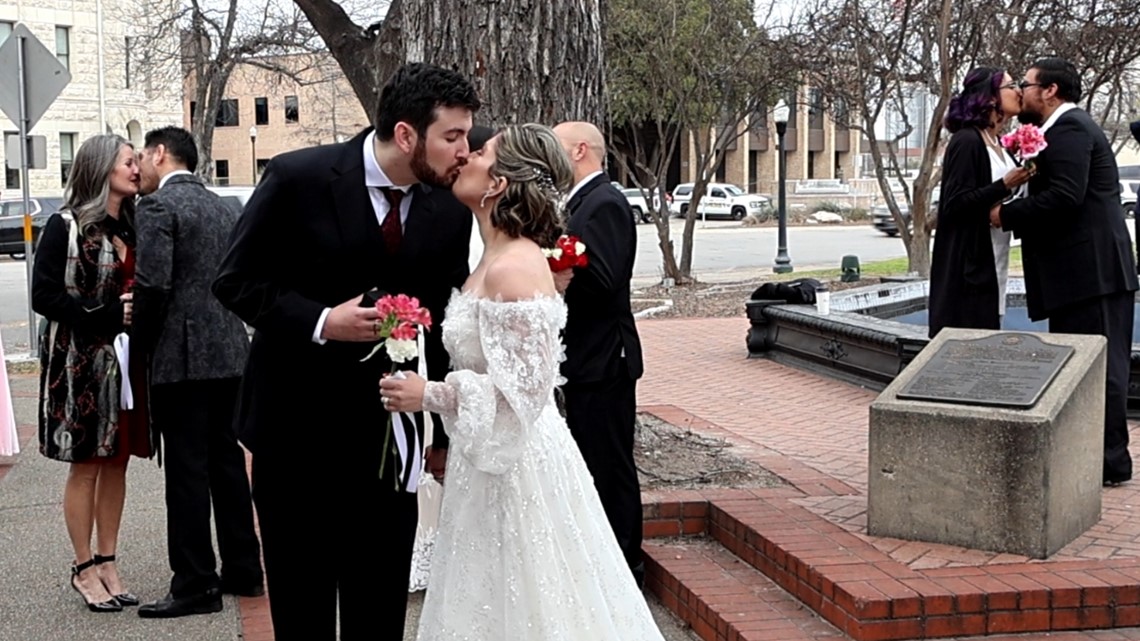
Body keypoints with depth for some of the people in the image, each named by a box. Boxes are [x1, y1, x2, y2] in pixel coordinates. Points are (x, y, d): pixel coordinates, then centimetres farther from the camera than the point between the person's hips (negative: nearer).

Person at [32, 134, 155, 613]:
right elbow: (45, 297, -13)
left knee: (117, 462, 9)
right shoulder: (65, 227, -8)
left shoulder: (132, 228, 10)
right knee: (86, 465, 1)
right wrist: (109, 315, -19)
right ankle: (84, 569, 11)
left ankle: (107, 562, 17)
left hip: (127, 361, 6)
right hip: (82, 362, -6)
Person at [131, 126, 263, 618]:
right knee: (227, 461, 14)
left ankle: (195, 585, 1)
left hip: (182, 355, -8)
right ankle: (243, 570, 22)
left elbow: (153, 283, -18)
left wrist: (140, 344, -7)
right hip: (229, 352, 8)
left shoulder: (158, 205, -9)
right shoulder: (222, 208, 15)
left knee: (187, 470, -3)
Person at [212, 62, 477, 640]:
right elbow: (235, 281, -8)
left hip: (389, 430, 3)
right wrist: (322, 322, -21)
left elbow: (445, 321, 6)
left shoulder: (449, 211, -3)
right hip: (295, 424, -2)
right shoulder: (297, 178, -13)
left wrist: (444, 433, 8)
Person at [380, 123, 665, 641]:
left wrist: (430, 395, -20)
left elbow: (525, 386, -23)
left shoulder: (514, 267, -21)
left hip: (516, 461, -9)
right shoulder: (495, 258, 8)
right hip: (491, 458, 9)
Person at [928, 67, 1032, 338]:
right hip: (966, 268, -9)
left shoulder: (997, 145, 15)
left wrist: (1022, 176, 8)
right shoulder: (966, 141, -12)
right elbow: (955, 204, -17)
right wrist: (1005, 185, -21)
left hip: (988, 267, 9)